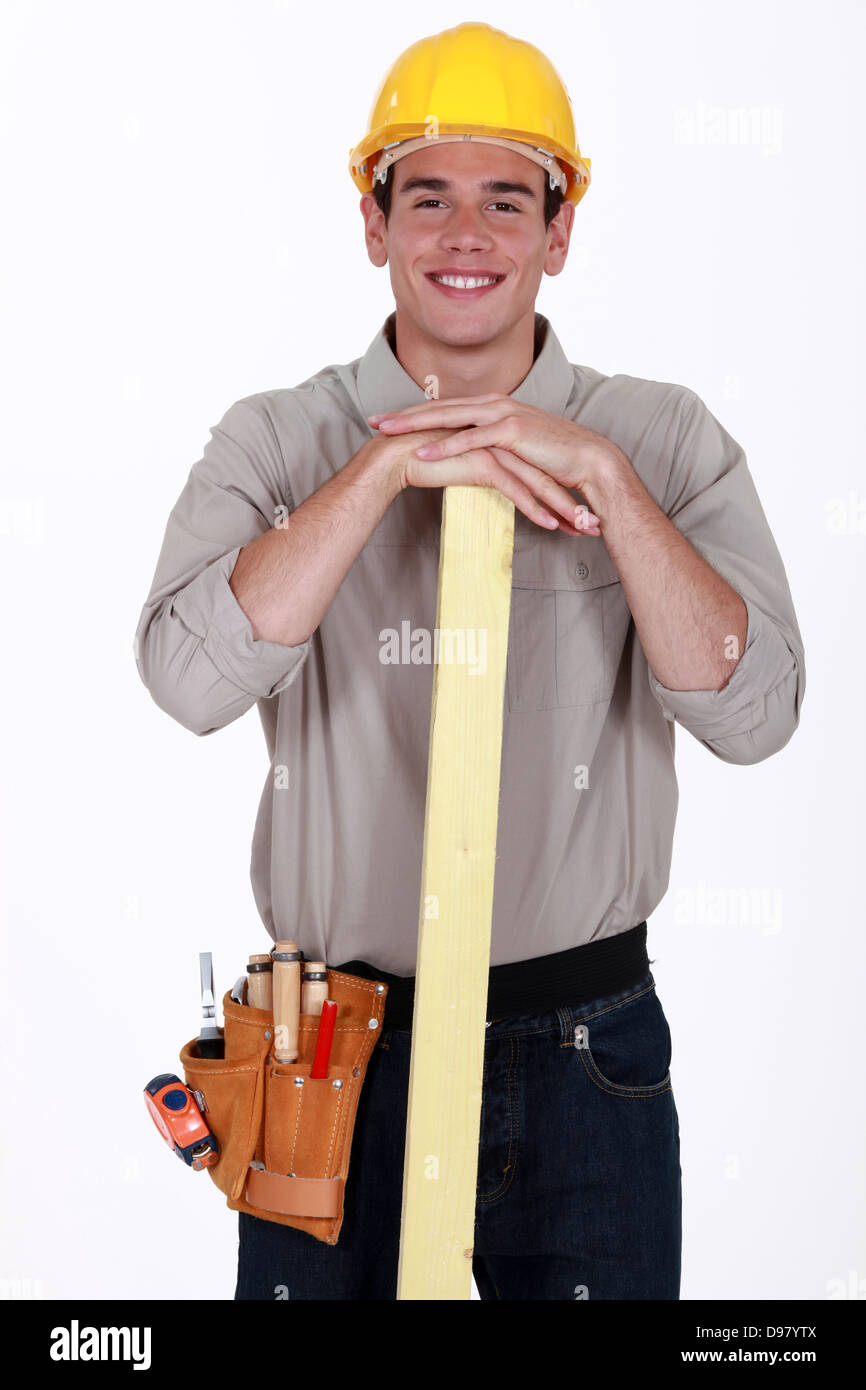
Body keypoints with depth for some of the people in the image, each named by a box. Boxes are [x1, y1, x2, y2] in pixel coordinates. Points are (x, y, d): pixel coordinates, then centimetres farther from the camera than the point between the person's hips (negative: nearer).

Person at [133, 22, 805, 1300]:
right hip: (341, 1052, 0)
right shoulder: (278, 441, -2)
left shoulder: (663, 440, -1)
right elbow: (192, 679, -18)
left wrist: (602, 476, -20)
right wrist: (390, 464, -22)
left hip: (588, 1055, 1)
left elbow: (753, 714, -12)